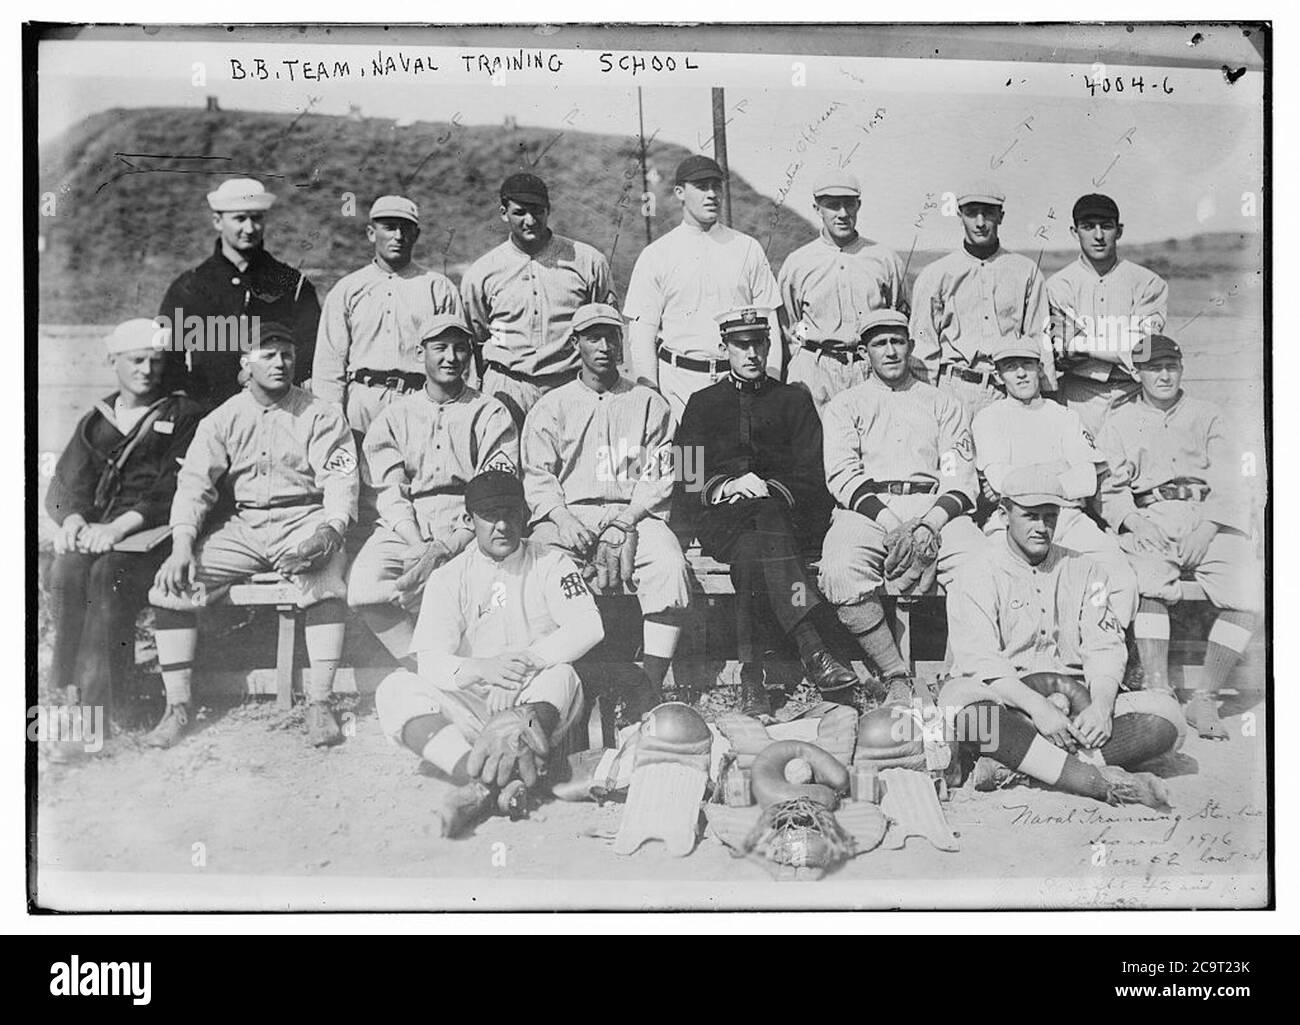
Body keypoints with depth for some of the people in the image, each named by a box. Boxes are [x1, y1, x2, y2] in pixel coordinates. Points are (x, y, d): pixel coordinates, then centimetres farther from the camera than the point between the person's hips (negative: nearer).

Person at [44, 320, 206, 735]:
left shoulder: (184, 416, 11)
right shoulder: (95, 420, 25)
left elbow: (177, 490, -3)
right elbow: (64, 483, 17)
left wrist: (121, 526, -17)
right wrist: (73, 518, -8)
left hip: (151, 534, -4)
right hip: (92, 532, 4)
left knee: (108, 573, -34)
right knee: (66, 572, -30)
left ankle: (96, 706, -37)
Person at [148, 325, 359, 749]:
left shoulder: (321, 415, 4)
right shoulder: (221, 419, 12)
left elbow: (340, 480, -5)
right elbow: (195, 481, 4)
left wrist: (327, 531, -26)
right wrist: (183, 542, -13)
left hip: (302, 519, -3)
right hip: (240, 524, 3)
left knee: (325, 579, -35)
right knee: (169, 584, -17)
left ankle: (319, 704, -29)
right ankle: (178, 707, -11)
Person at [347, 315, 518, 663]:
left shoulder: (491, 414, 11)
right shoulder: (395, 416, 18)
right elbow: (389, 491, 6)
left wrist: (447, 547, -18)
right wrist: (418, 545, -14)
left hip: (469, 530, -2)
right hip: (405, 527, 3)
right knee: (363, 588, -27)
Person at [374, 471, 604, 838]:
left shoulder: (550, 564, 6)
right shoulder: (449, 577, 8)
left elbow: (588, 627, -10)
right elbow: (430, 660, -4)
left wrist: (525, 661, -22)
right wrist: (481, 669, -25)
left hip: (540, 703, -1)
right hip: (470, 709, 2)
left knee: (561, 675, -33)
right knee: (395, 690, -23)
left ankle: (482, 785, -54)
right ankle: (498, 777, -47)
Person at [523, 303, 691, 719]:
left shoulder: (650, 404, 17)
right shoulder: (551, 407, 18)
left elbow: (660, 478, 7)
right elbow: (536, 477, 8)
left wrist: (626, 522, -10)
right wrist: (563, 519, -13)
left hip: (635, 514, 0)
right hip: (567, 514, 1)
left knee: (670, 566, -32)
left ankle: (649, 689, -32)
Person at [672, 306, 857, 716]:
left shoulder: (794, 400, 23)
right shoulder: (702, 403, 24)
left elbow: (809, 477, 11)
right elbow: (686, 479, 11)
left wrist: (773, 490, -10)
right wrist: (726, 486, -10)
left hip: (783, 512, 0)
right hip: (719, 520, 0)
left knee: (754, 555, -38)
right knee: (750, 549, -37)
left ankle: (752, 678, -45)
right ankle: (813, 651, -45)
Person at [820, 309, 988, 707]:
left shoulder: (944, 404, 22)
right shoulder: (844, 405, 19)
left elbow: (960, 476, 10)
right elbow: (842, 474, 3)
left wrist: (931, 523, -12)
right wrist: (890, 522, -14)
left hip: (935, 506, 1)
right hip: (865, 508, 0)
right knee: (841, 573, -34)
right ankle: (895, 676, -23)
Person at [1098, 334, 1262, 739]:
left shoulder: (1205, 417, 20)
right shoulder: (1118, 422, 17)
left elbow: (1231, 482, 8)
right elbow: (1110, 488, 7)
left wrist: (1209, 529, -9)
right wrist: (1134, 524, -13)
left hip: (1207, 520, 2)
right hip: (1147, 520, -1)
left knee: (1247, 597, -23)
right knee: (1150, 587, -33)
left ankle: (1204, 700, -17)